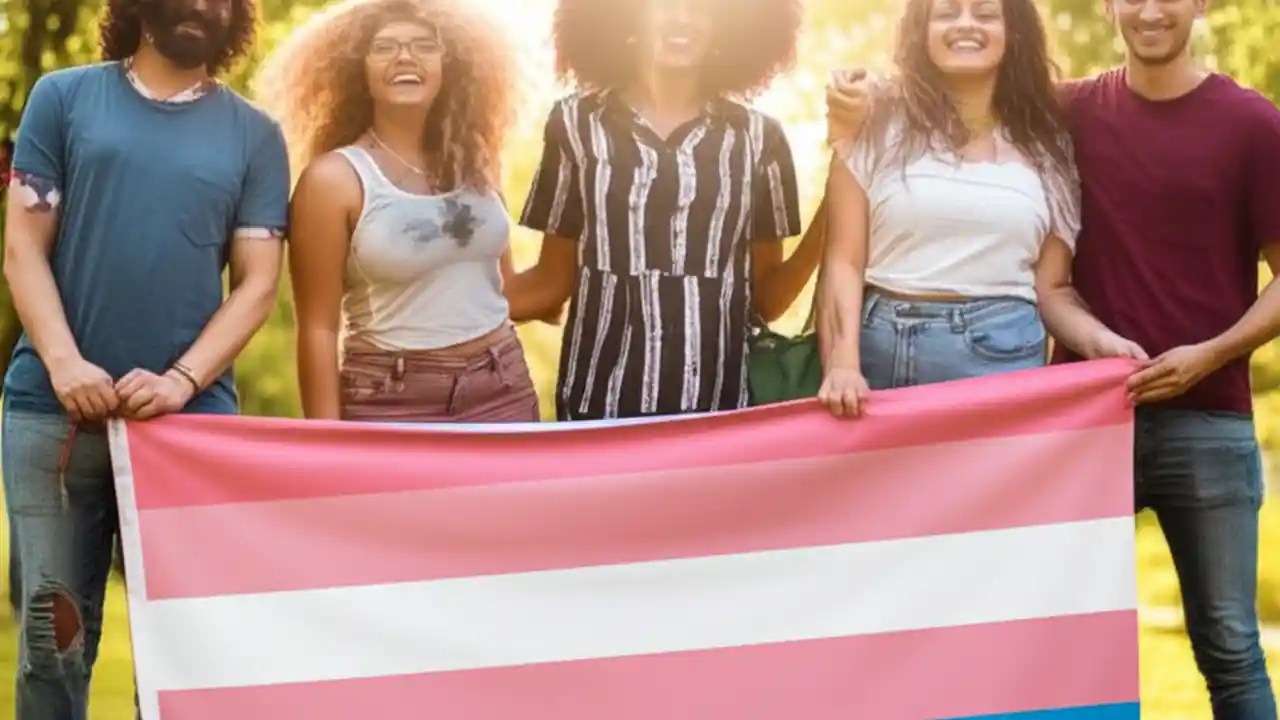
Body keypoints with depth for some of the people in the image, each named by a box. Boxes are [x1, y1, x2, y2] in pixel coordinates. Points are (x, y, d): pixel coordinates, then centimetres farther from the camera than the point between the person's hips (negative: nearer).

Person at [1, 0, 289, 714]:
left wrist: (181, 381, -11)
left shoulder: (255, 134, 9)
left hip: (191, 416, 1)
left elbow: (258, 283, 3)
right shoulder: (64, 97, 7)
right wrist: (63, 362, -12)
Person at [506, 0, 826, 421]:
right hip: (601, 398, -1)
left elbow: (765, 297, 7)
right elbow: (552, 281, 7)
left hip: (718, 400, 1)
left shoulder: (757, 136, 6)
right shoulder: (577, 123, 4)